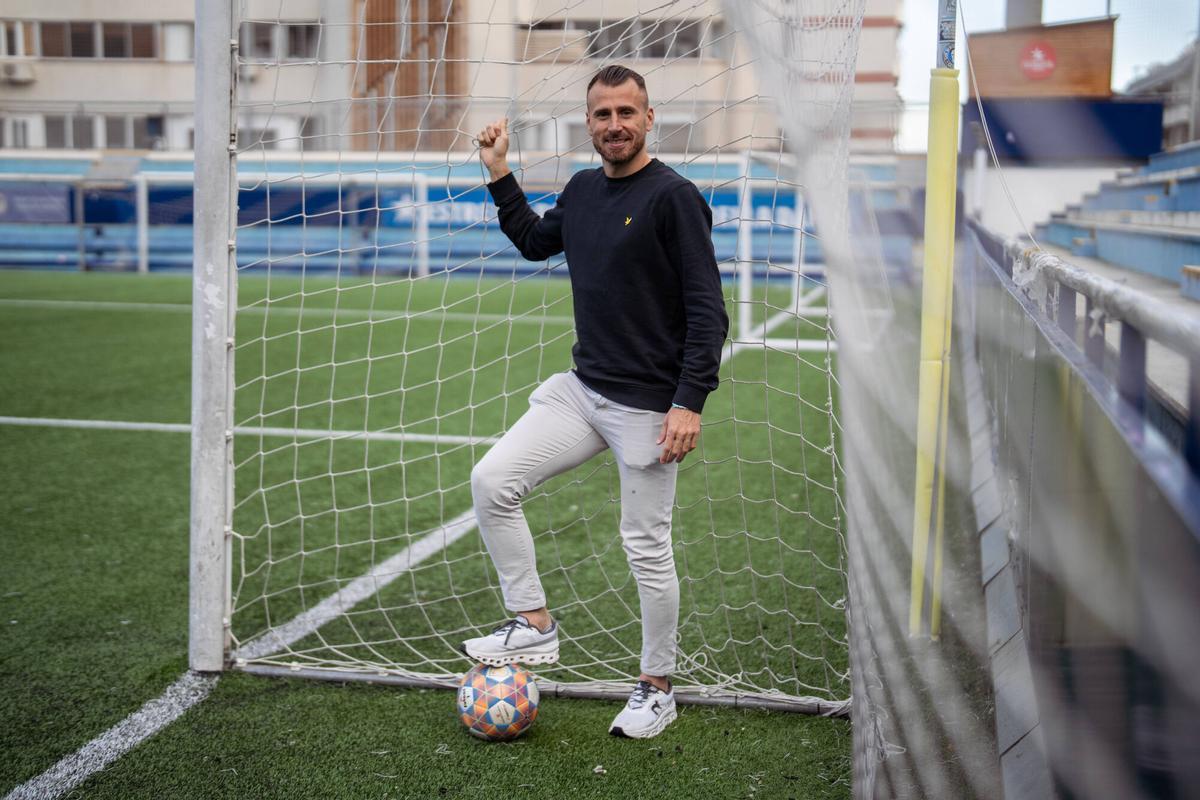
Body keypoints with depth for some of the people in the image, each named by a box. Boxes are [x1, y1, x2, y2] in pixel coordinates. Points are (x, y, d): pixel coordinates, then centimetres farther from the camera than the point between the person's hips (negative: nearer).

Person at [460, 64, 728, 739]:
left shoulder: (674, 196, -13)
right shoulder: (582, 190, 9)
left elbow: (708, 310, -15)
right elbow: (535, 241, 30)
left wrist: (690, 403, -22)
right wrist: (500, 175, 19)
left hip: (649, 407, -7)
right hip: (580, 391, 7)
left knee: (648, 548, 2)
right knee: (492, 481, -3)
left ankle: (657, 689, 20)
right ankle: (536, 626, 9)